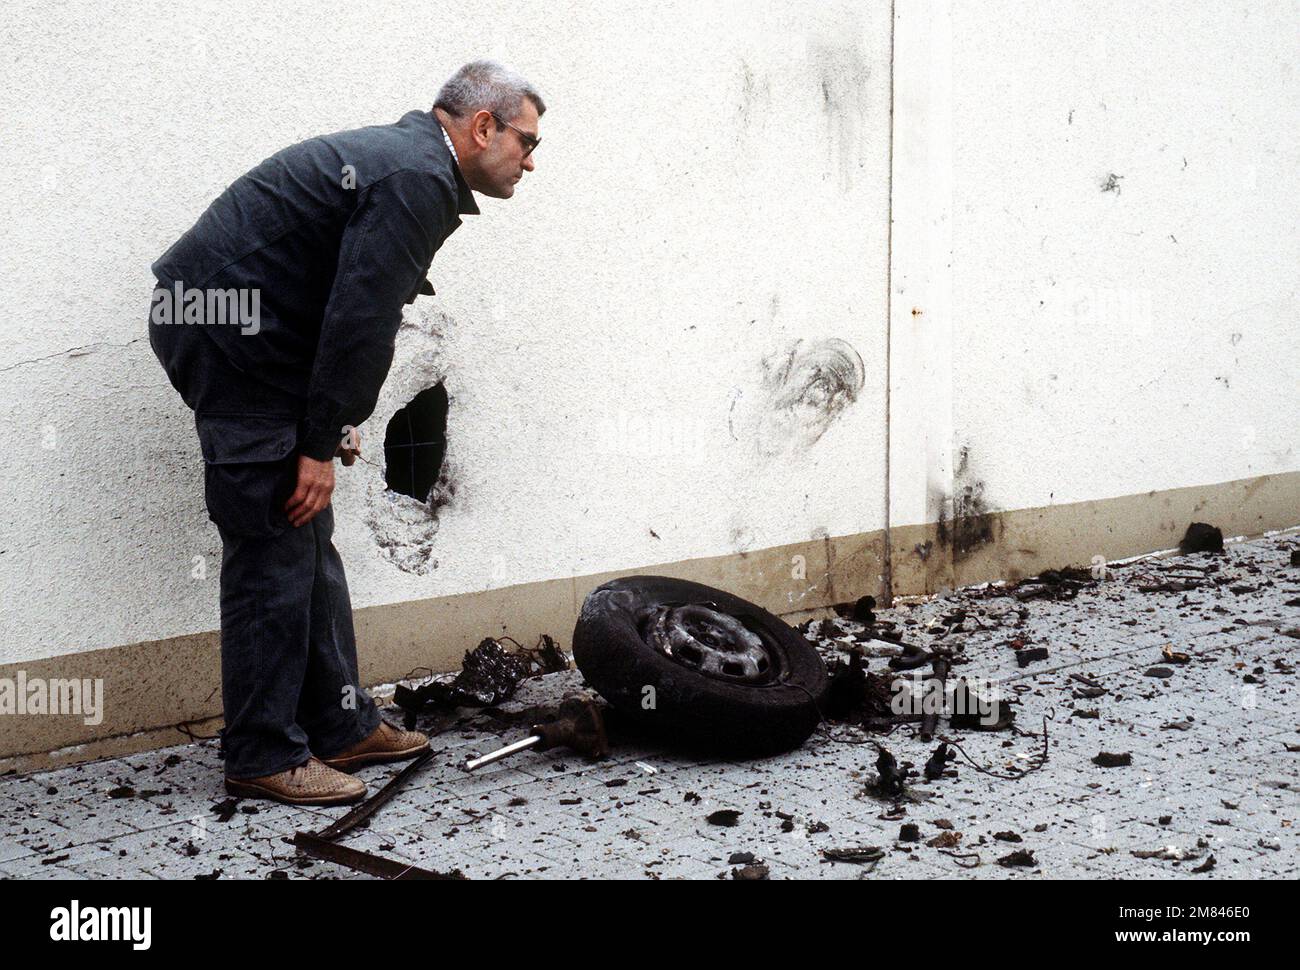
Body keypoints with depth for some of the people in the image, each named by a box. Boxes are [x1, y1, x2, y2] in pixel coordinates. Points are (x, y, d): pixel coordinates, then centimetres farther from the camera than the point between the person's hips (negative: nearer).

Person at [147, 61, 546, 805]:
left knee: (308, 543, 14)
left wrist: (333, 426, 16)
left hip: (218, 323, 11)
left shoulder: (400, 158, 18)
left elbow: (355, 312, 20)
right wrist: (321, 445, -17)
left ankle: (340, 725, 21)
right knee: (276, 547, -6)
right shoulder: (417, 179, -16)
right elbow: (359, 318, -21)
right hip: (232, 332, -11)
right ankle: (264, 756, 1)